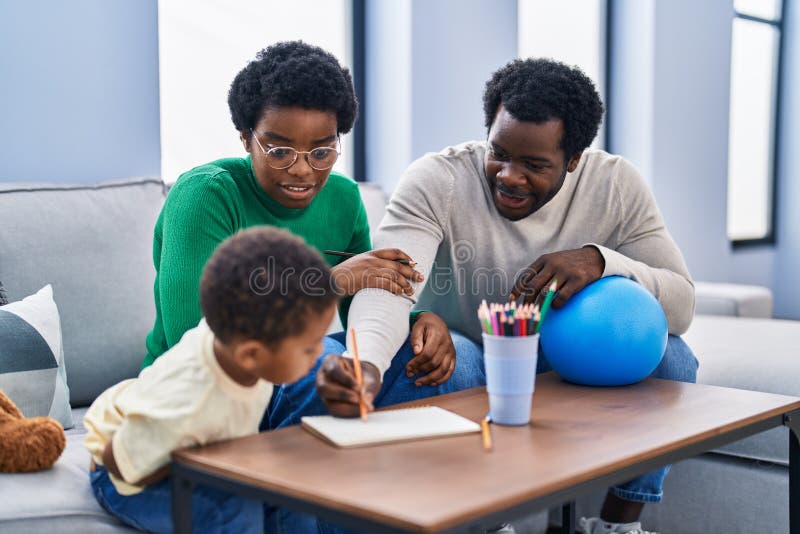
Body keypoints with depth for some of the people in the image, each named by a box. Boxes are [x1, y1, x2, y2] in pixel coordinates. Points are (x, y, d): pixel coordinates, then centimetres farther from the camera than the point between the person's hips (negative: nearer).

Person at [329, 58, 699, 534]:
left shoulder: (617, 186, -13)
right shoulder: (437, 181, -21)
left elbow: (681, 305, -16)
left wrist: (602, 260, -35)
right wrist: (365, 363, -59)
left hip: (567, 366, 3)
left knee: (668, 355, -21)